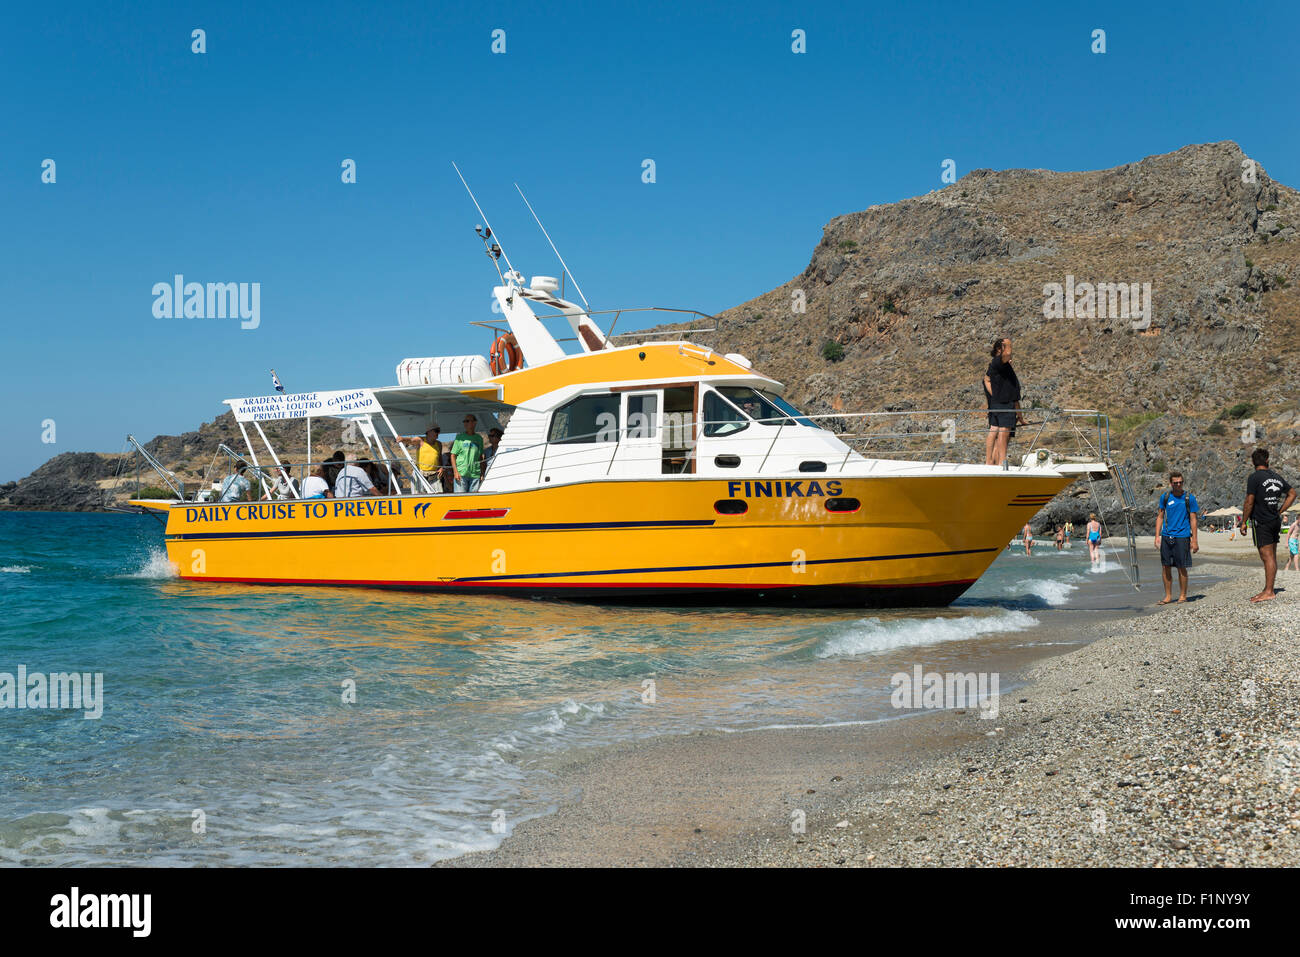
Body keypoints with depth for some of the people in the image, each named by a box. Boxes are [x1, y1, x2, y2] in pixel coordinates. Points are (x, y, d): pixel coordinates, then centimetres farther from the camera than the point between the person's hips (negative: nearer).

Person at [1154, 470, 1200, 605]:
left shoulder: (1189, 498, -1)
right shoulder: (1165, 497, 7)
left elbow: (1193, 520, 0)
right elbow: (1160, 517, 12)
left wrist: (1194, 541, -4)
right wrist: (1157, 537, 4)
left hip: (1182, 537, -3)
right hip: (1166, 536, 3)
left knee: (1182, 568, -2)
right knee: (1165, 567, 4)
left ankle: (1183, 596, 11)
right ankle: (1168, 596, 14)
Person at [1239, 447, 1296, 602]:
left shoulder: (1254, 477, -11)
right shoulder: (1277, 477, 10)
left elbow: (1249, 502, -14)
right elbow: (1292, 493, 20)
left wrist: (1243, 522, -6)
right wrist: (1280, 511, 19)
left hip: (1261, 523, -7)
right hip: (1275, 521, 7)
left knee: (1267, 557, -9)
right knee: (1272, 557, 10)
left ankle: (1269, 592, -10)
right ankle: (1268, 589, 16)